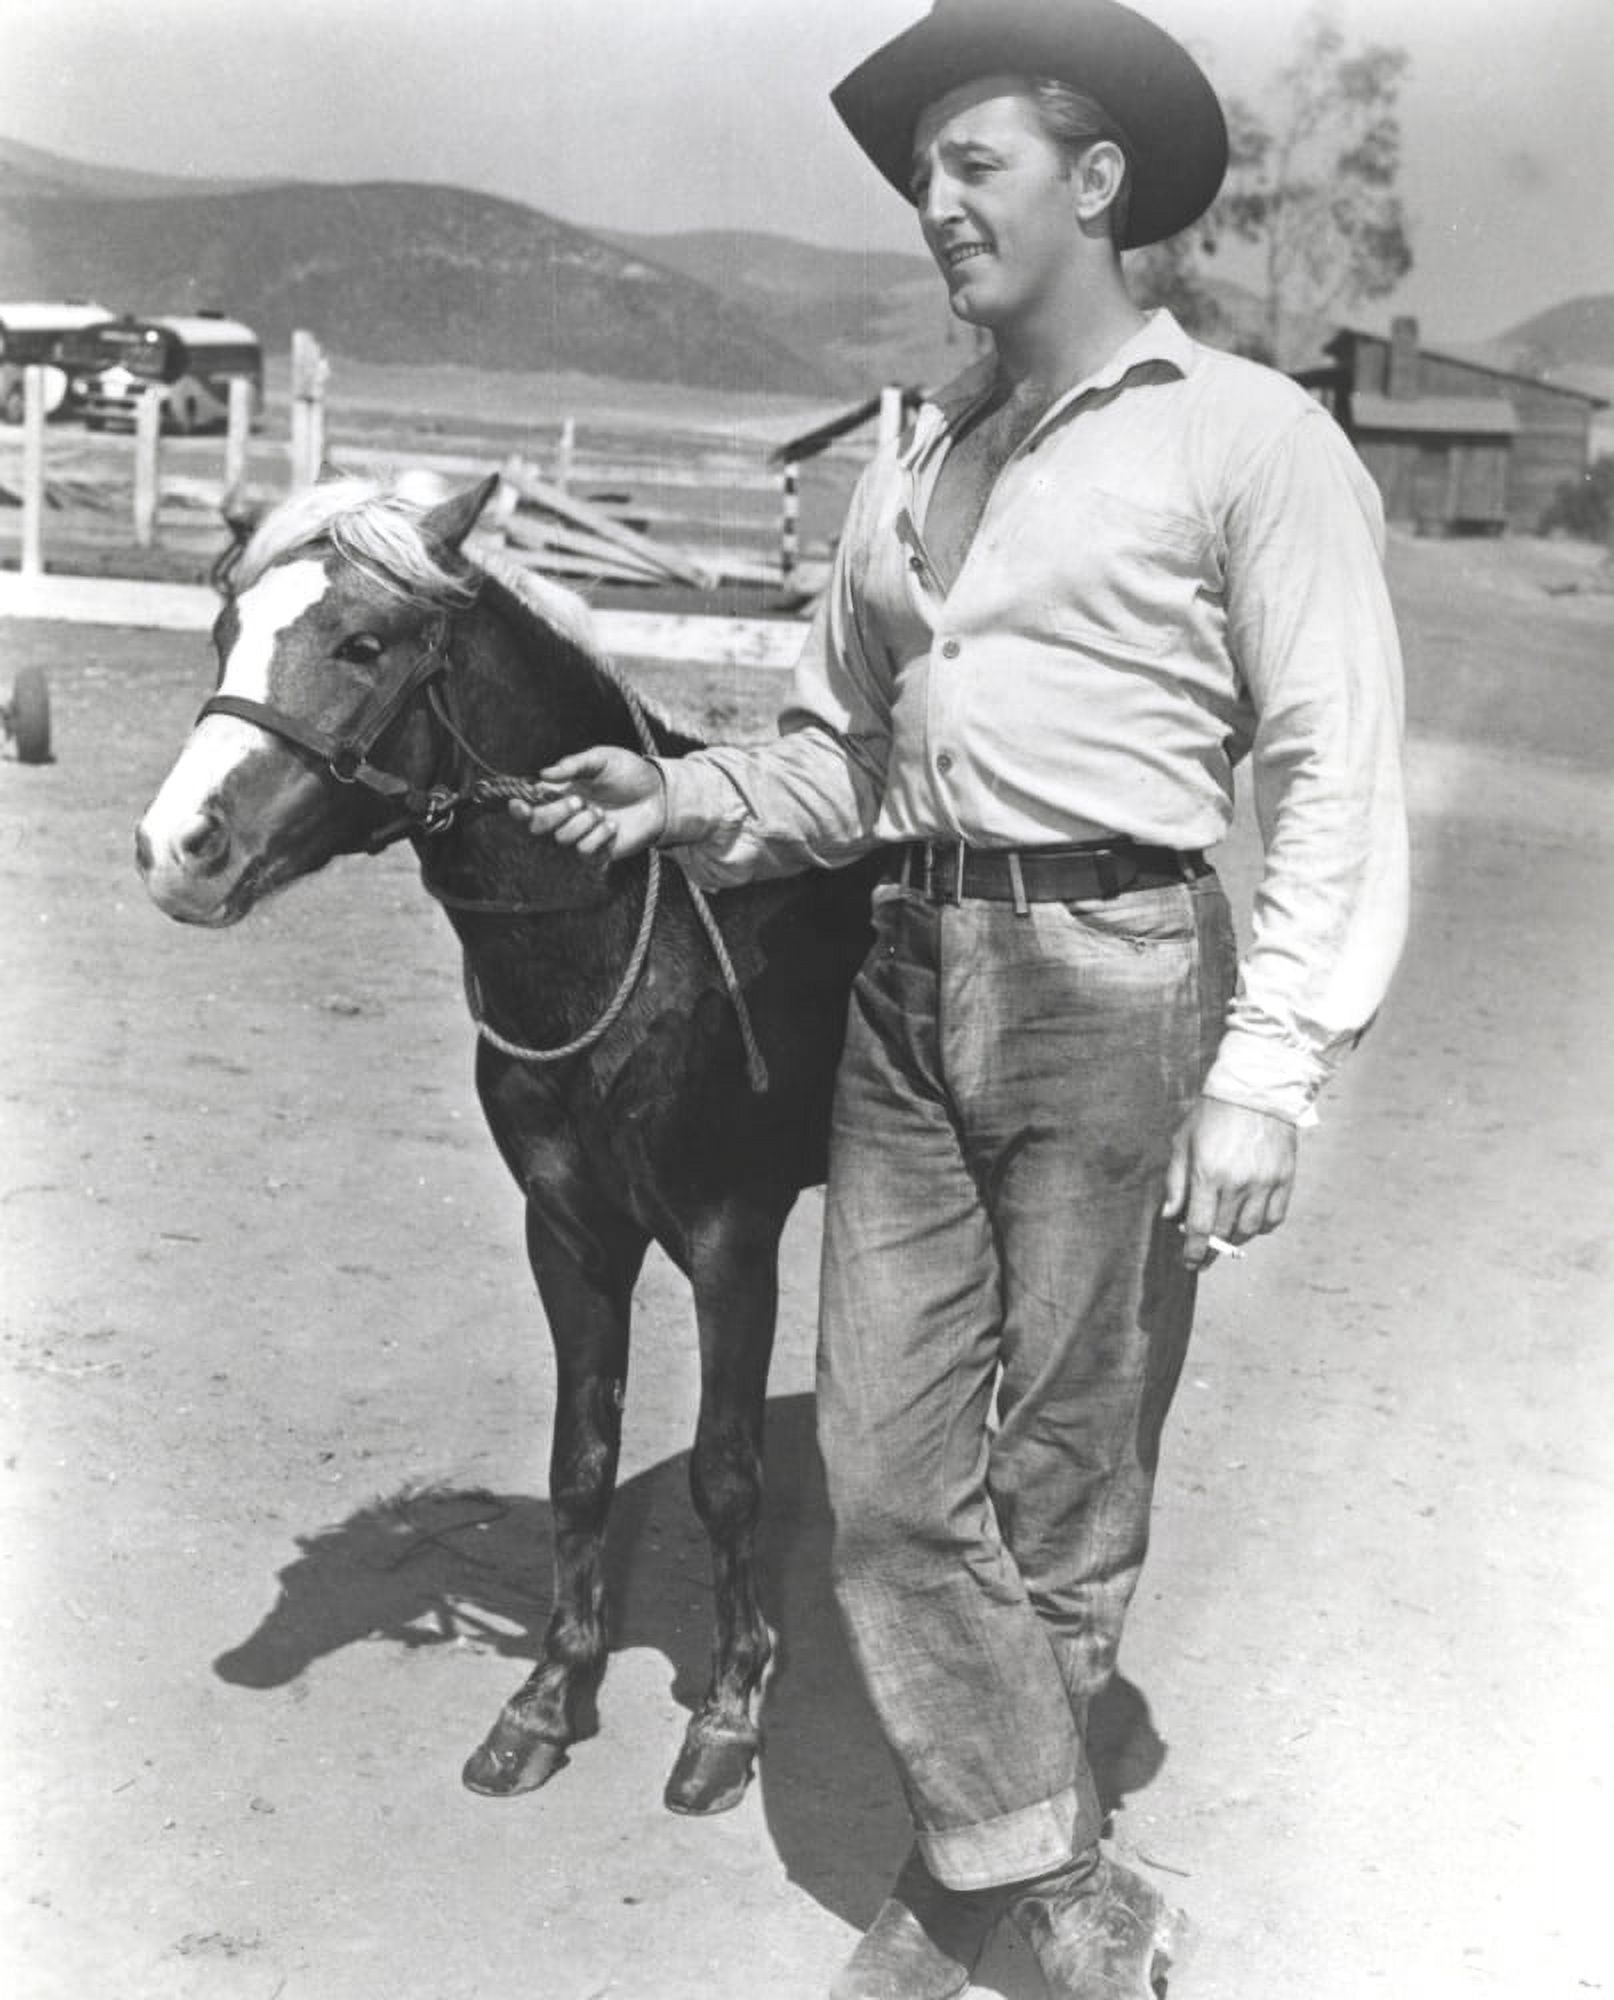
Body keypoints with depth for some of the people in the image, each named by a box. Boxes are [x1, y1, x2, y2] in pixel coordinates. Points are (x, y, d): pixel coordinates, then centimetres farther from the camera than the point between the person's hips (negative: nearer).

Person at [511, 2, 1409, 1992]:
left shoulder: (1248, 437, -4)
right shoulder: (911, 463, 15)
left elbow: (1336, 780, -8)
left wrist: (1265, 1074, -16)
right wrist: (691, 796, 0)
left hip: (1115, 980, -6)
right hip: (910, 979, 6)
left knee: (1061, 1475, 6)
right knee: (890, 1468, 5)